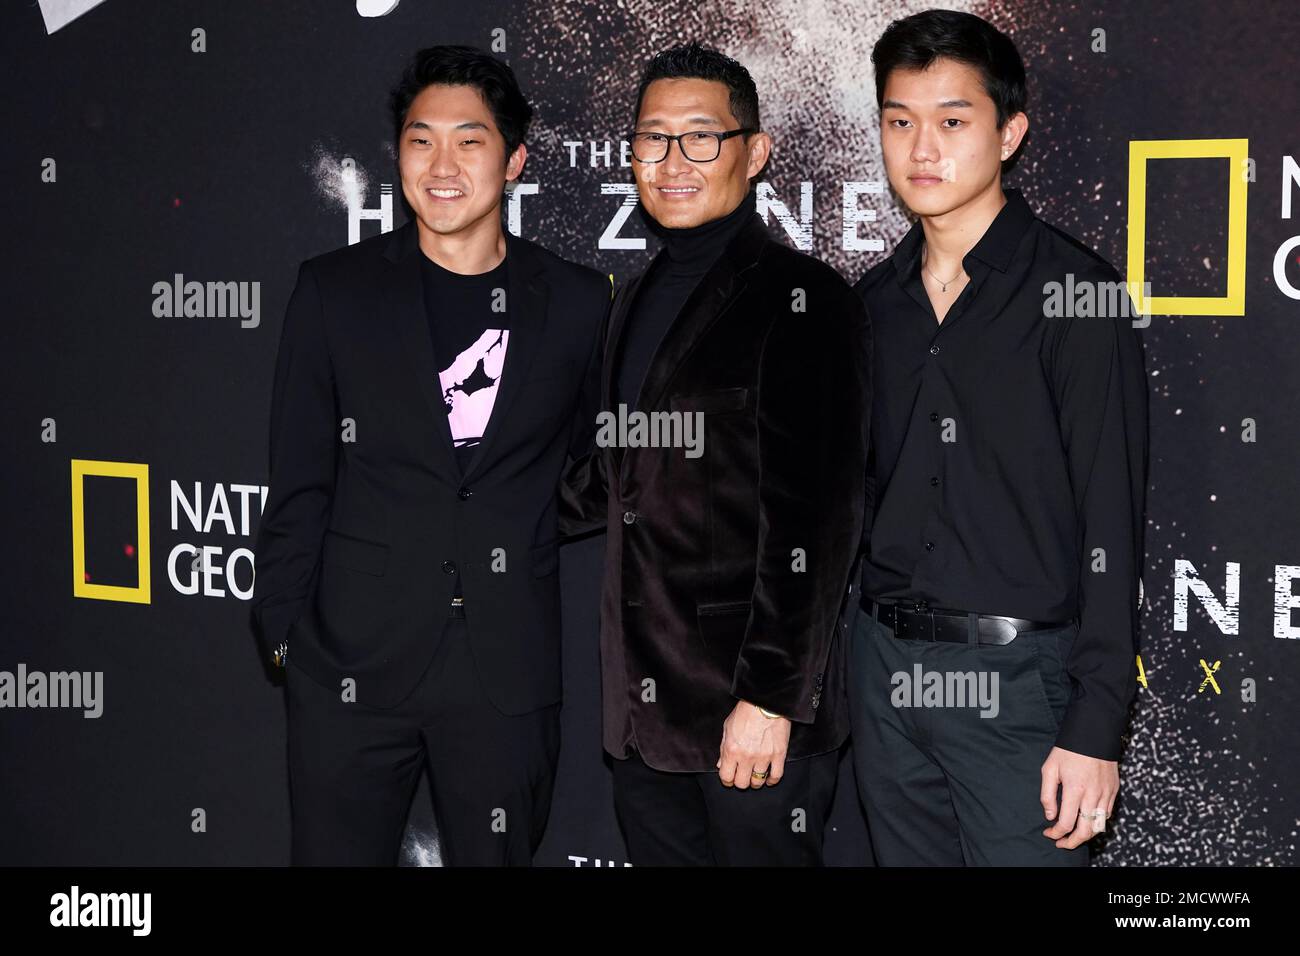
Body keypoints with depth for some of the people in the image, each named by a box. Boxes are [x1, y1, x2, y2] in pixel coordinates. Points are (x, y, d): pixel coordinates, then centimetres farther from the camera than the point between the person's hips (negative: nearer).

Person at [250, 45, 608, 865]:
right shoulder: (335, 291, 2)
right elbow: (299, 483, 4)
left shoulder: (578, 304, 3)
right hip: (352, 665, 0)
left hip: (509, 671, 1)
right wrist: (283, 633, 2)